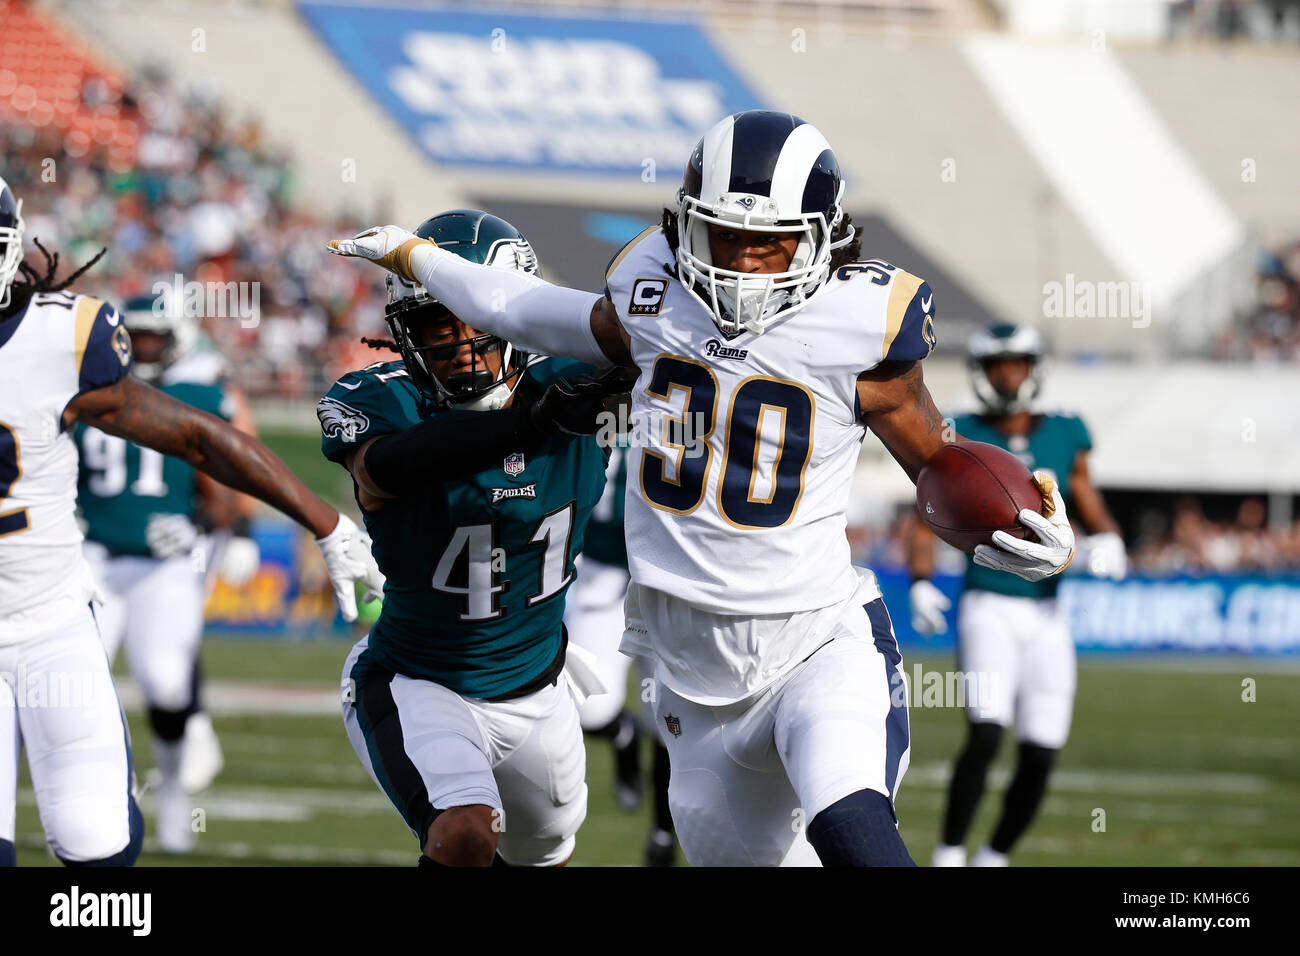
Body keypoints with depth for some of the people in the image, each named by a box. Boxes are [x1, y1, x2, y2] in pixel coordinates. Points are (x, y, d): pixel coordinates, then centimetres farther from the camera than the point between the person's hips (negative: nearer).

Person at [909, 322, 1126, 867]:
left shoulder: (1062, 437, 7)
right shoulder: (961, 441, -1)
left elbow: (1092, 511, 13)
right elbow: (925, 530, 0)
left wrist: (1108, 540, -10)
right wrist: (920, 585, -17)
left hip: (1046, 617, 3)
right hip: (989, 610, -3)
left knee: (1040, 757, 1)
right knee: (985, 734, -23)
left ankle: (995, 857, 22)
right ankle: (949, 856, -11)